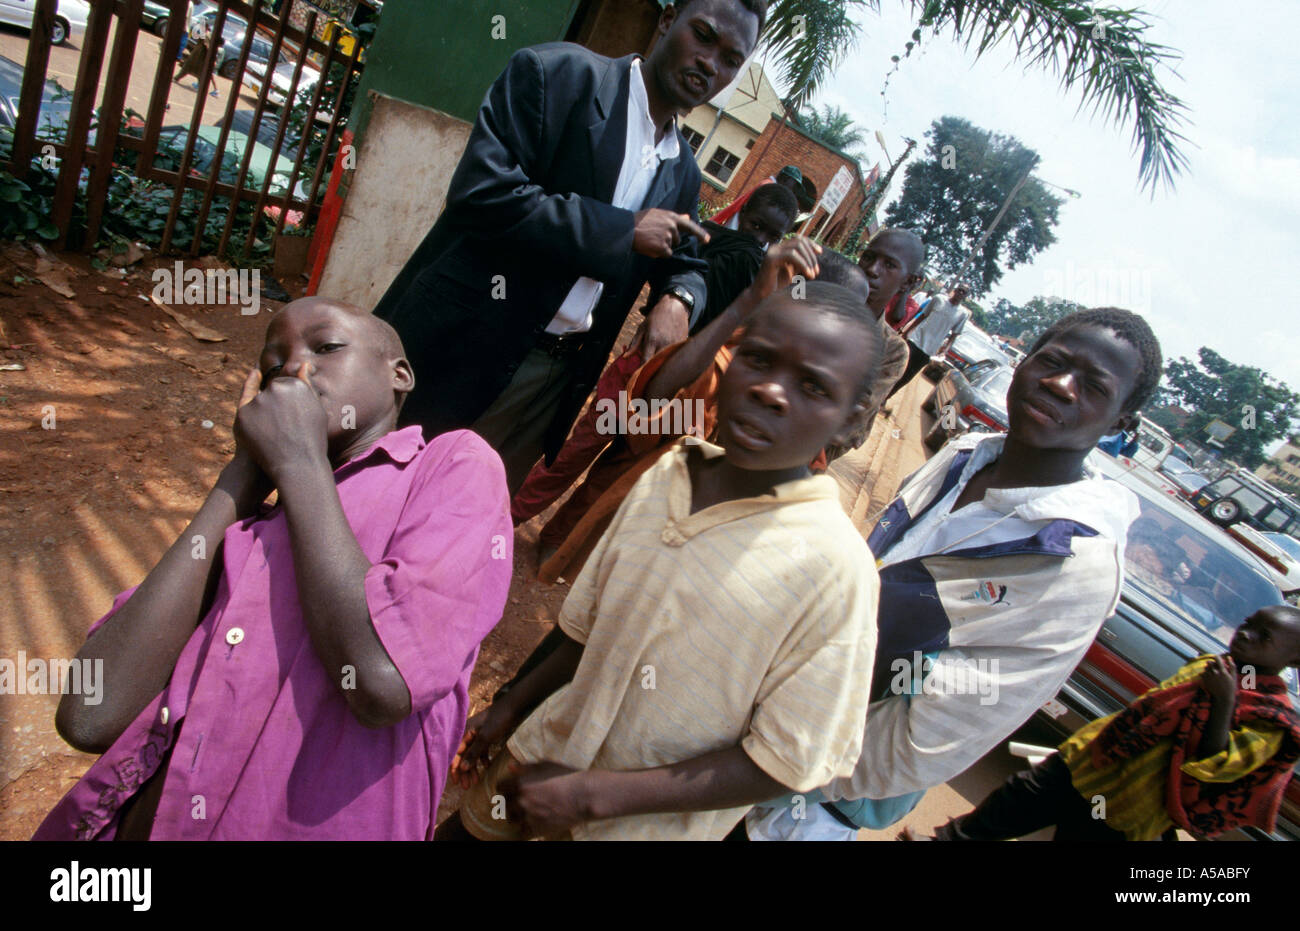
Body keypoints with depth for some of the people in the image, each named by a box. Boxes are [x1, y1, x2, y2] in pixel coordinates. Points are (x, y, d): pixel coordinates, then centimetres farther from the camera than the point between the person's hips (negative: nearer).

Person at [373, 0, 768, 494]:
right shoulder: (559, 73, -7)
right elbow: (481, 191, -18)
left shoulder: (684, 174, 12)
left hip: (560, 375, 5)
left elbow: (686, 262, 22)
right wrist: (624, 229, -16)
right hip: (461, 349, -5)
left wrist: (678, 299, -4)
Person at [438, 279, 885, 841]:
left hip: (647, 821, -4)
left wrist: (593, 795, -20)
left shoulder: (833, 568, -26)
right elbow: (588, 626, 4)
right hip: (548, 748, 4)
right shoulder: (666, 474, -10)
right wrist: (508, 709, 9)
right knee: (463, 828, 23)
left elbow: (781, 763, -20)